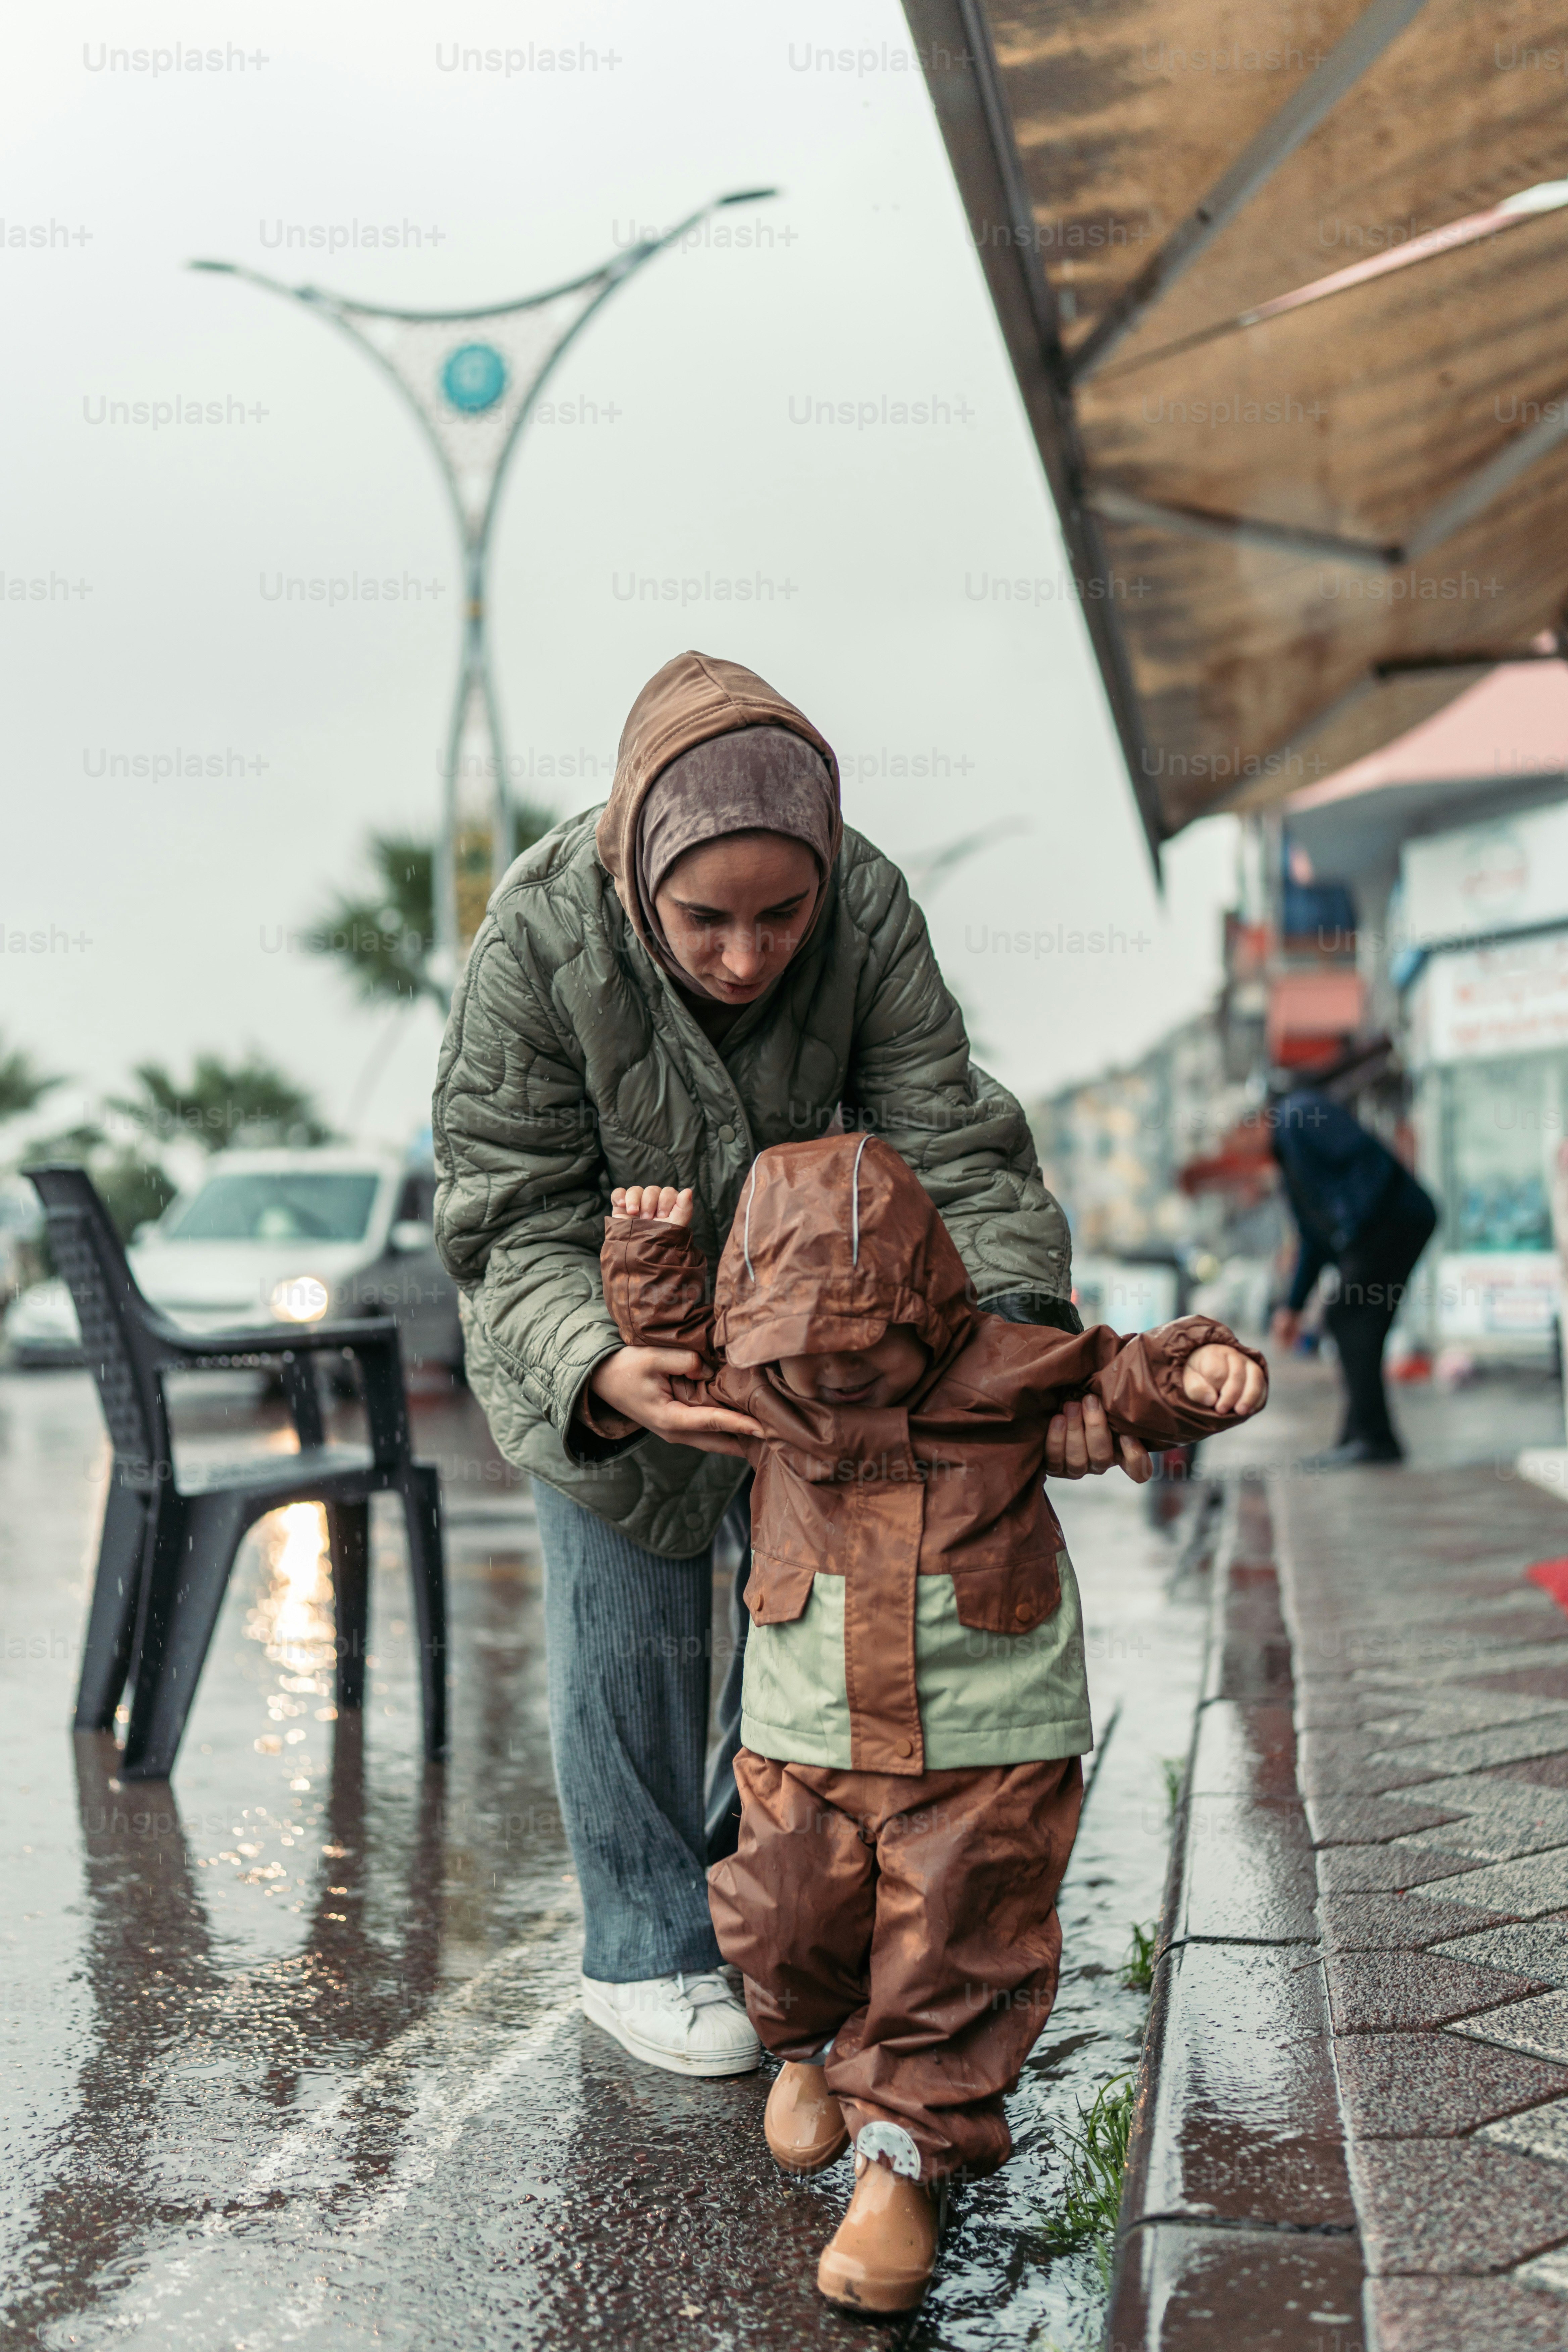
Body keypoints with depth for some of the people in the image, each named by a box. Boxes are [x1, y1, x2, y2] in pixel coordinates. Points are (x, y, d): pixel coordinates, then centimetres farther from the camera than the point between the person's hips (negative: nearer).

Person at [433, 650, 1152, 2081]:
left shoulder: (870, 913, -30)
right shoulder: (540, 943, -35)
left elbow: (953, 1146, -30)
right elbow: (520, 1224, -31)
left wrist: (1029, 1329, -47)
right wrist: (605, 1375, -51)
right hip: (598, 1322, -3)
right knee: (634, 1619, 2)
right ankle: (644, 1953, 23)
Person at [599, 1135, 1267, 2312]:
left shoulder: (1006, 1371, -10)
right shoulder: (757, 1377, -2)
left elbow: (1129, 1378, -1)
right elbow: (672, 1334, 16)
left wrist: (1204, 1367, -20)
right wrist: (652, 1247, 1)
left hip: (983, 1740, -2)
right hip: (809, 1739, 3)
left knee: (952, 1953, -1)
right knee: (789, 1923, 6)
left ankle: (905, 2149, 16)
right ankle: (815, 2043, 39)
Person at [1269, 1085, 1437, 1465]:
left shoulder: (1299, 1112, -8)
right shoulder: (1286, 1154, 23)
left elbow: (1369, 1158, -19)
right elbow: (1314, 1238, 26)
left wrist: (1354, 1226, -20)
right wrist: (1293, 1306, 23)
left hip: (1395, 1217, -10)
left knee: (1352, 1318, -13)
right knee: (1341, 1319, 10)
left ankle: (1373, 1437, -14)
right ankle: (1359, 1435, 13)